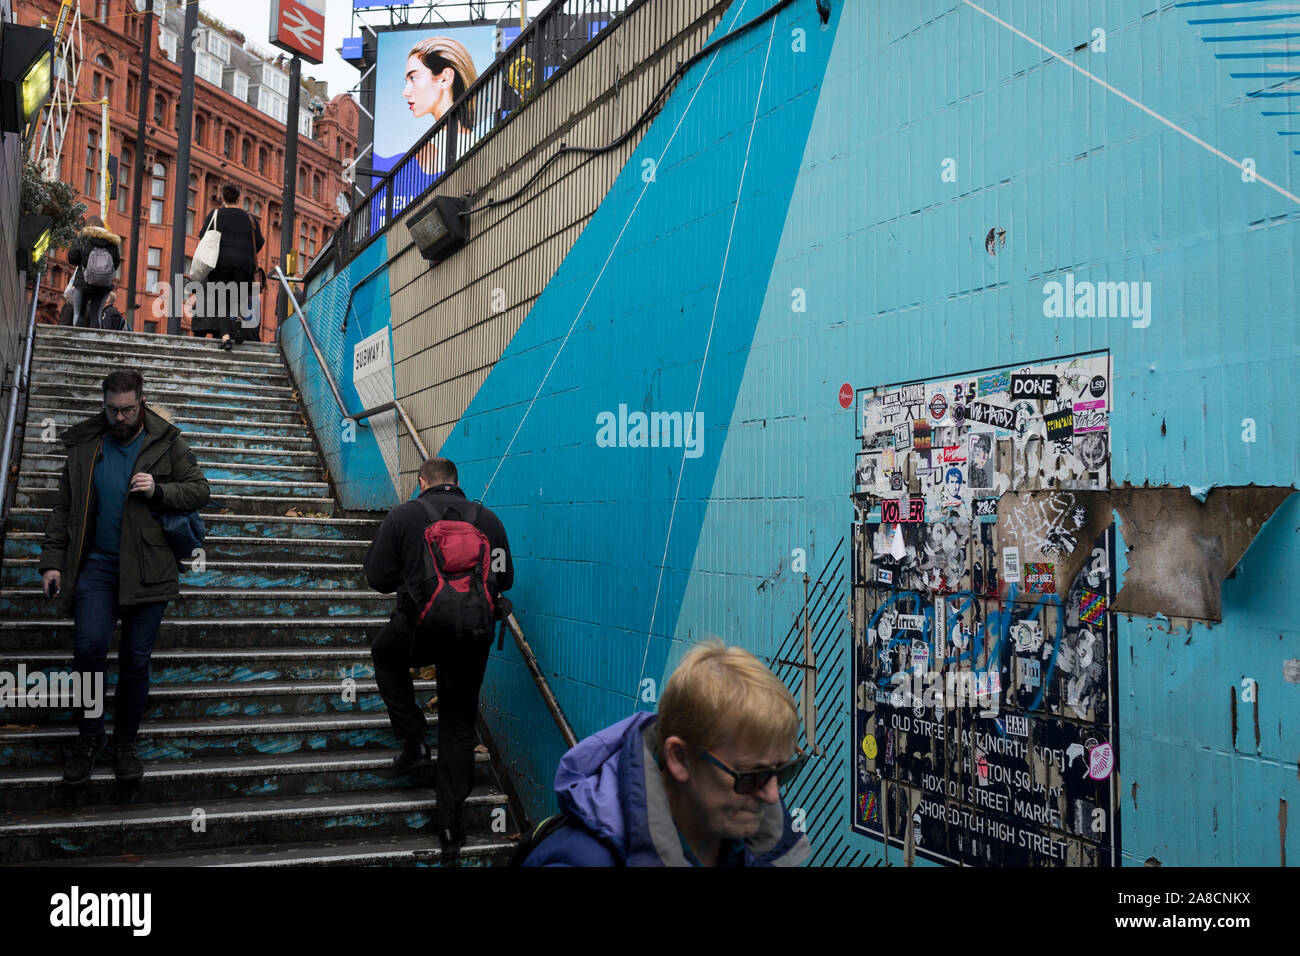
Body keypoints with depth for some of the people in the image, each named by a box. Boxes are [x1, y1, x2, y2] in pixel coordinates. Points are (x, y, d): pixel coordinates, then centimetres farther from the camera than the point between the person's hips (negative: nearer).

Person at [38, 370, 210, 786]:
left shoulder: (167, 443, 3)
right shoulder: (84, 447, 9)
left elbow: (199, 490, 3)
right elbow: (63, 509, 12)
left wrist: (159, 491, -15)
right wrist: (51, 561, 5)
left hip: (148, 568, -1)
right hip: (97, 564, 1)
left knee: (136, 661, 4)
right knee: (89, 647, -16)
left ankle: (125, 742, 23)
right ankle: (90, 736, 6)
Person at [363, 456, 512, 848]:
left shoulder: (403, 515, 0)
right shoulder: (488, 520, 6)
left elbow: (377, 578, 1)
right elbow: (504, 579, 10)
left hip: (420, 628, -2)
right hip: (473, 636, 2)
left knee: (385, 655, 33)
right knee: (459, 724, 15)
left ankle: (414, 739, 22)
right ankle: (450, 822, 15)